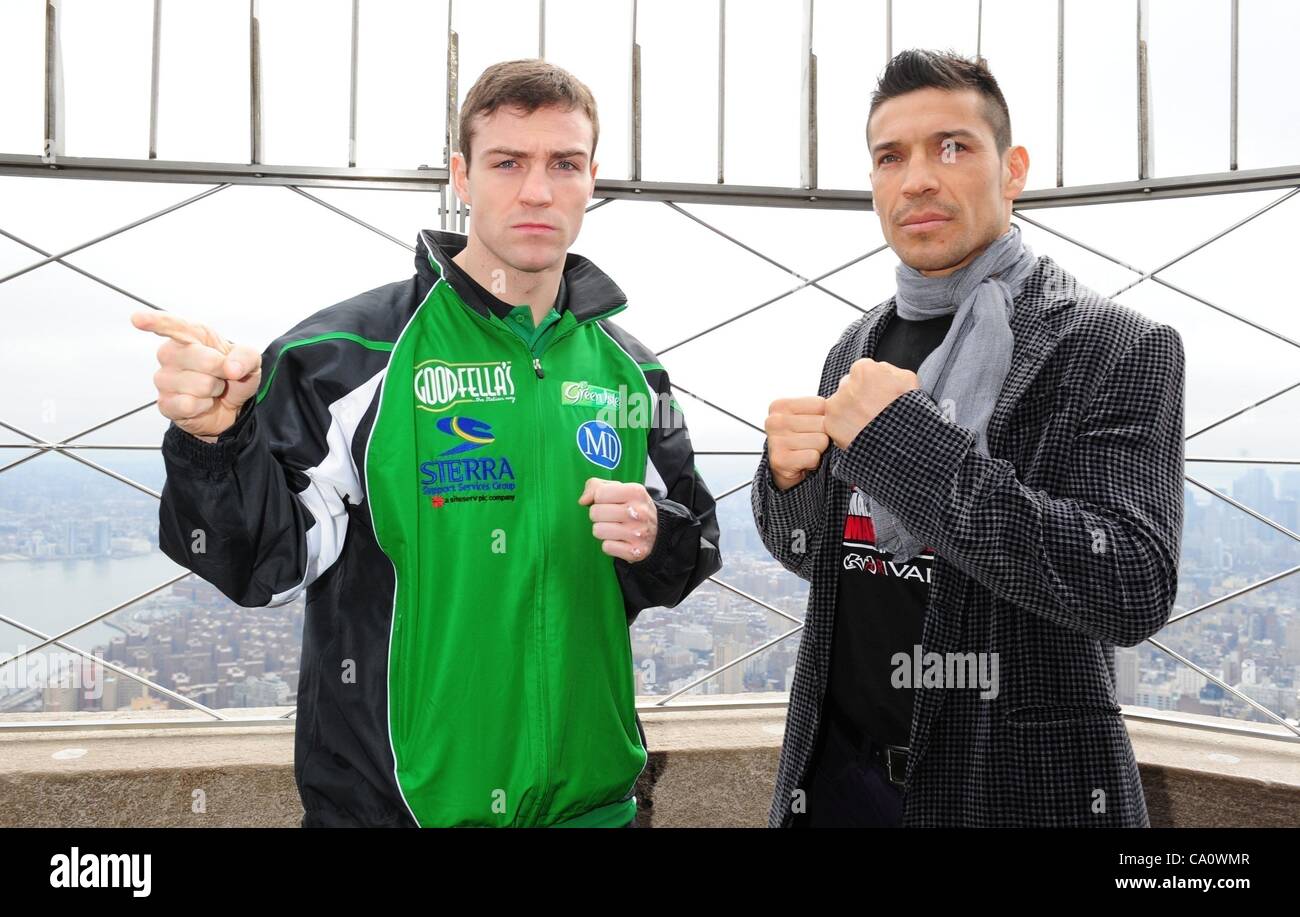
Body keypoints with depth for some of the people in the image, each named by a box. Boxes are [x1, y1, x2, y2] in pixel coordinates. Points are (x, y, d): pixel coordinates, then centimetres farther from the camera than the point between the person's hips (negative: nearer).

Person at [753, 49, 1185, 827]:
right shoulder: (857, 348, 5)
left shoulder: (1122, 347, -11)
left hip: (1019, 788, -4)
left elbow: (1134, 591, -23)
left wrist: (904, 440, -25)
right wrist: (787, 475, -9)